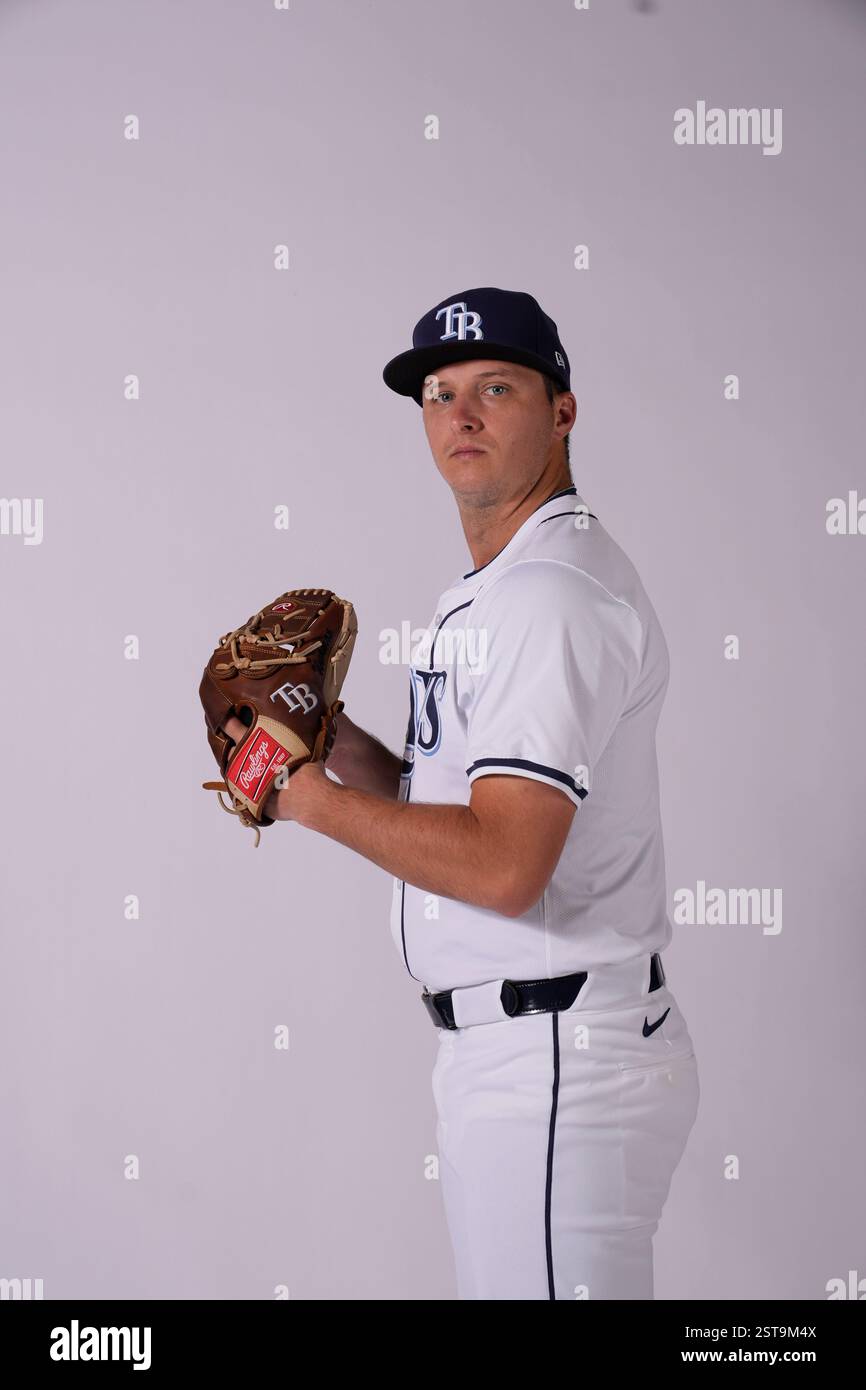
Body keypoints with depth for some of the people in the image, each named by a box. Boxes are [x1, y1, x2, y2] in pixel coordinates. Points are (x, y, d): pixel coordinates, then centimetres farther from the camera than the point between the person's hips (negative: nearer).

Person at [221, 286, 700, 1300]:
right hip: (503, 1055, 10)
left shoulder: (558, 592, -17)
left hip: (559, 1064, -10)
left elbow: (502, 865, -25)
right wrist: (332, 734, 6)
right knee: (496, 1284, 19)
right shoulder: (484, 597, 17)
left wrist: (312, 797, -13)